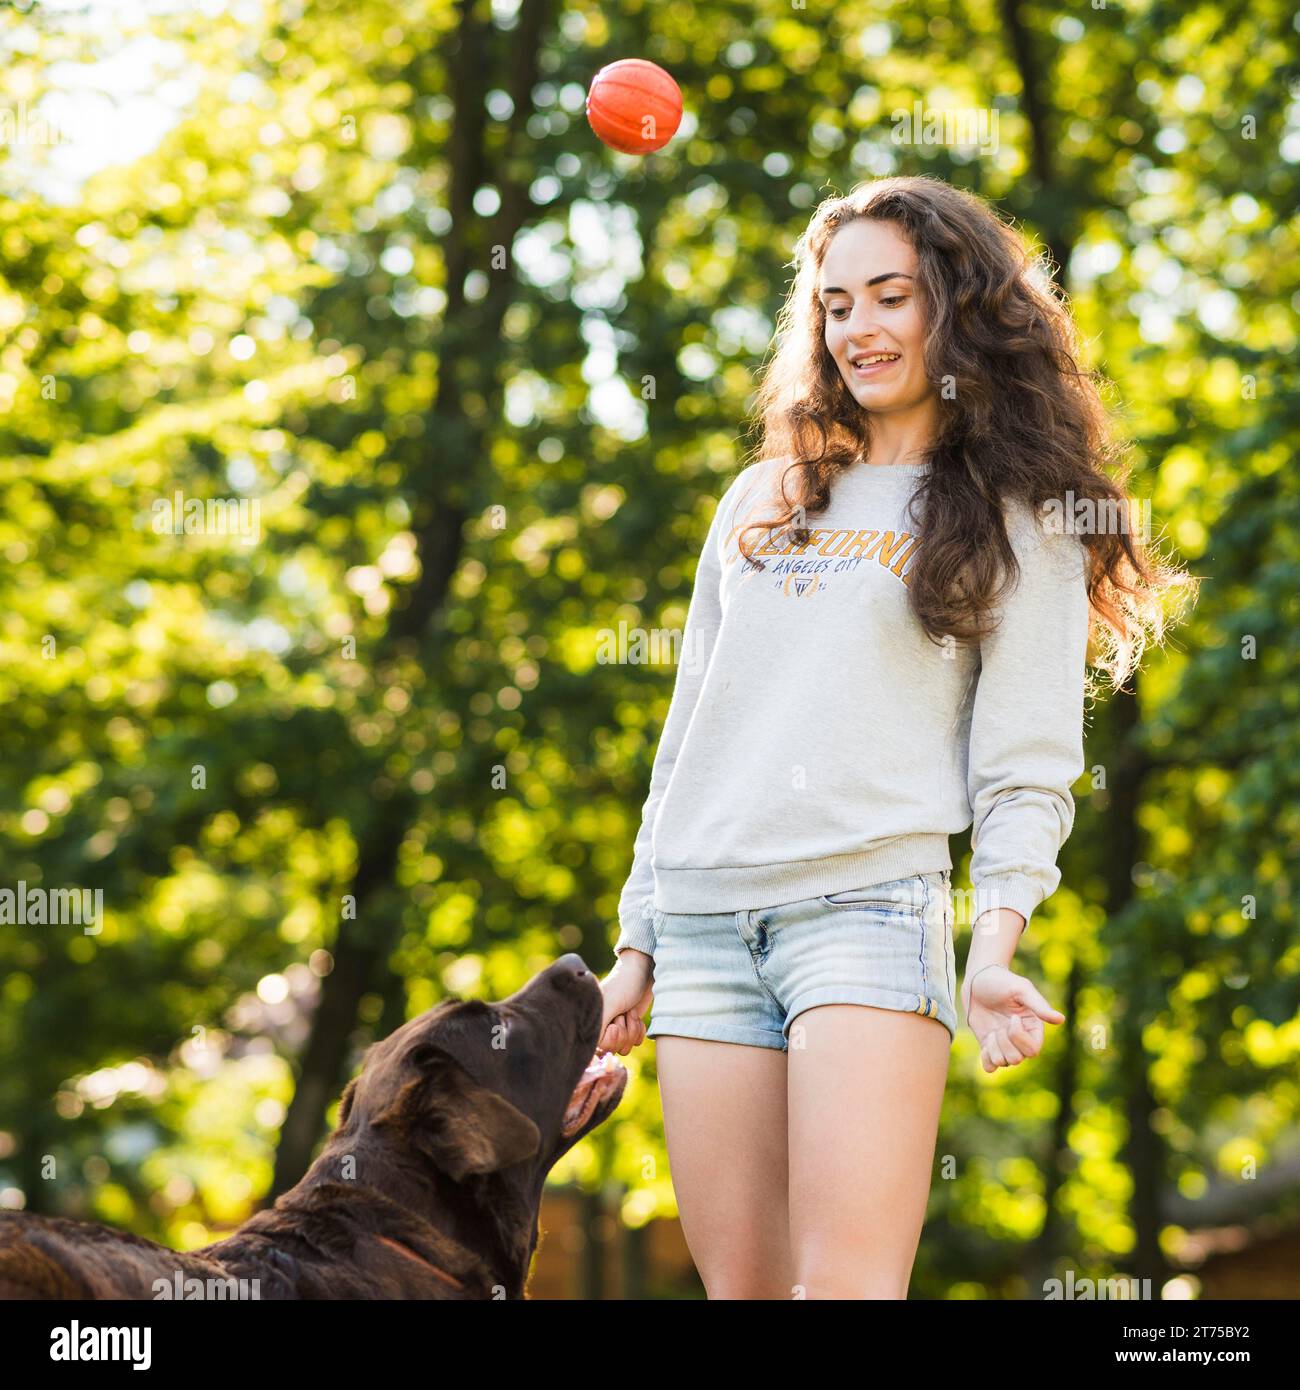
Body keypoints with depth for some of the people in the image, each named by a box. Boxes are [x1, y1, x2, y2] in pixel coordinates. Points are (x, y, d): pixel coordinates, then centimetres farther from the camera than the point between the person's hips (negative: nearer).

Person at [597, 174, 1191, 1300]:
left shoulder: (1020, 524, 9)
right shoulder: (762, 500, 22)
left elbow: (1026, 761, 1)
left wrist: (995, 946, -14)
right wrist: (638, 944, 18)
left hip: (869, 910, -4)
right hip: (702, 922, 5)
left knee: (847, 1281, -17)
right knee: (742, 1286, 2)